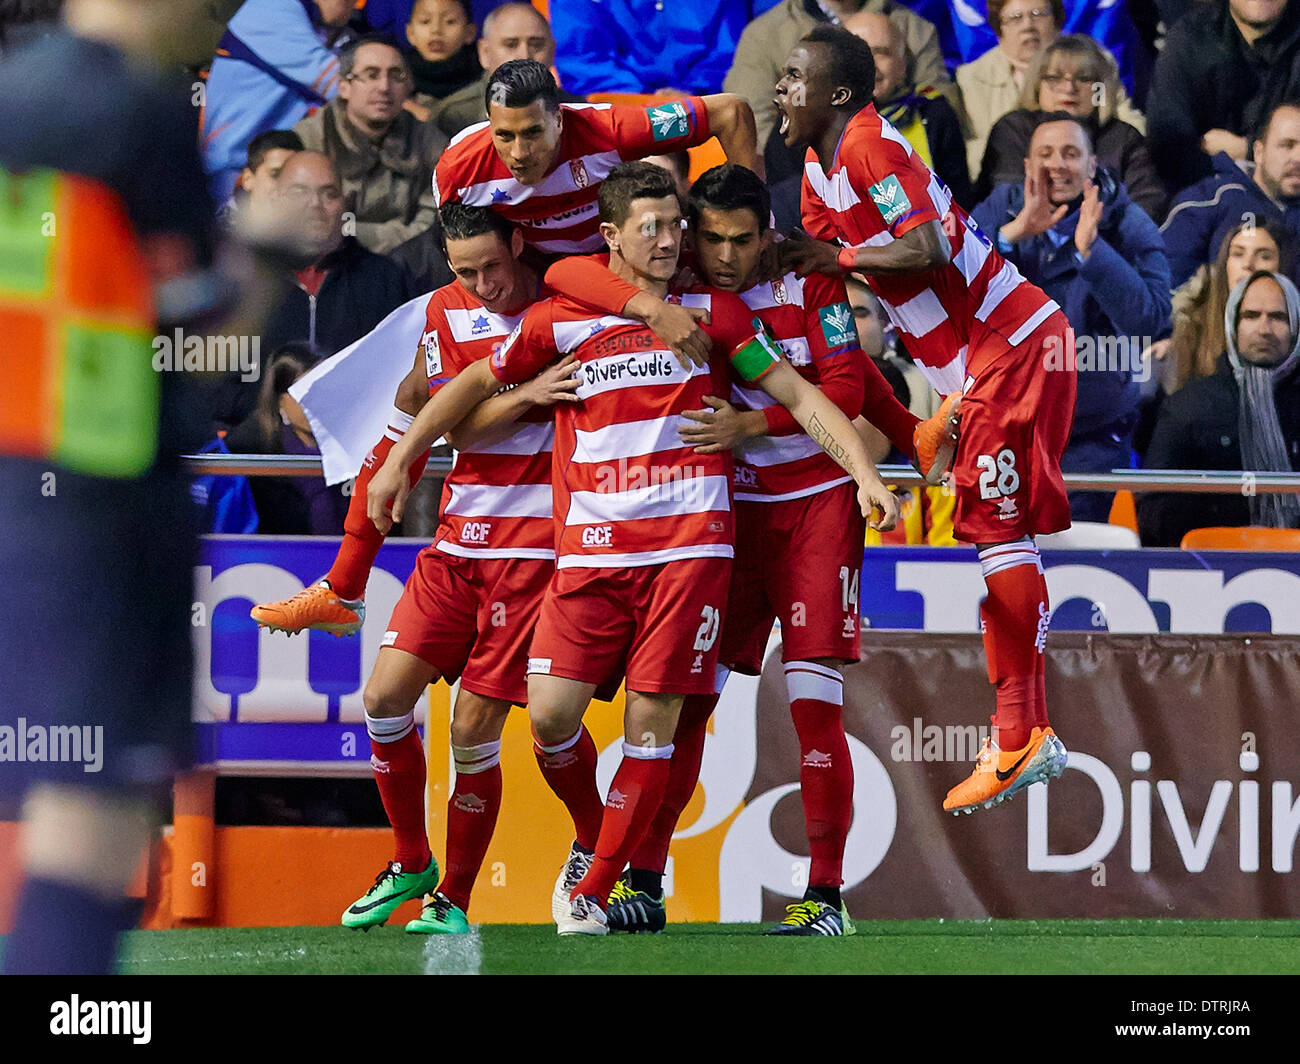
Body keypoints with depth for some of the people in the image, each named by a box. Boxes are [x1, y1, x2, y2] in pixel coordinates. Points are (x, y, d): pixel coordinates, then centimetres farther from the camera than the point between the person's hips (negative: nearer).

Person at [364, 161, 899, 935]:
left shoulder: (713, 313, 7)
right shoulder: (559, 323, 7)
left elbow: (797, 392, 9)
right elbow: (475, 384, 19)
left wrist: (865, 472, -1)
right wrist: (400, 460, 21)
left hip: (691, 544, -1)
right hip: (591, 547, 1)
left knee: (652, 718, -7)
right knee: (552, 713, -8)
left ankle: (596, 890, 3)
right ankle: (592, 839, 21)